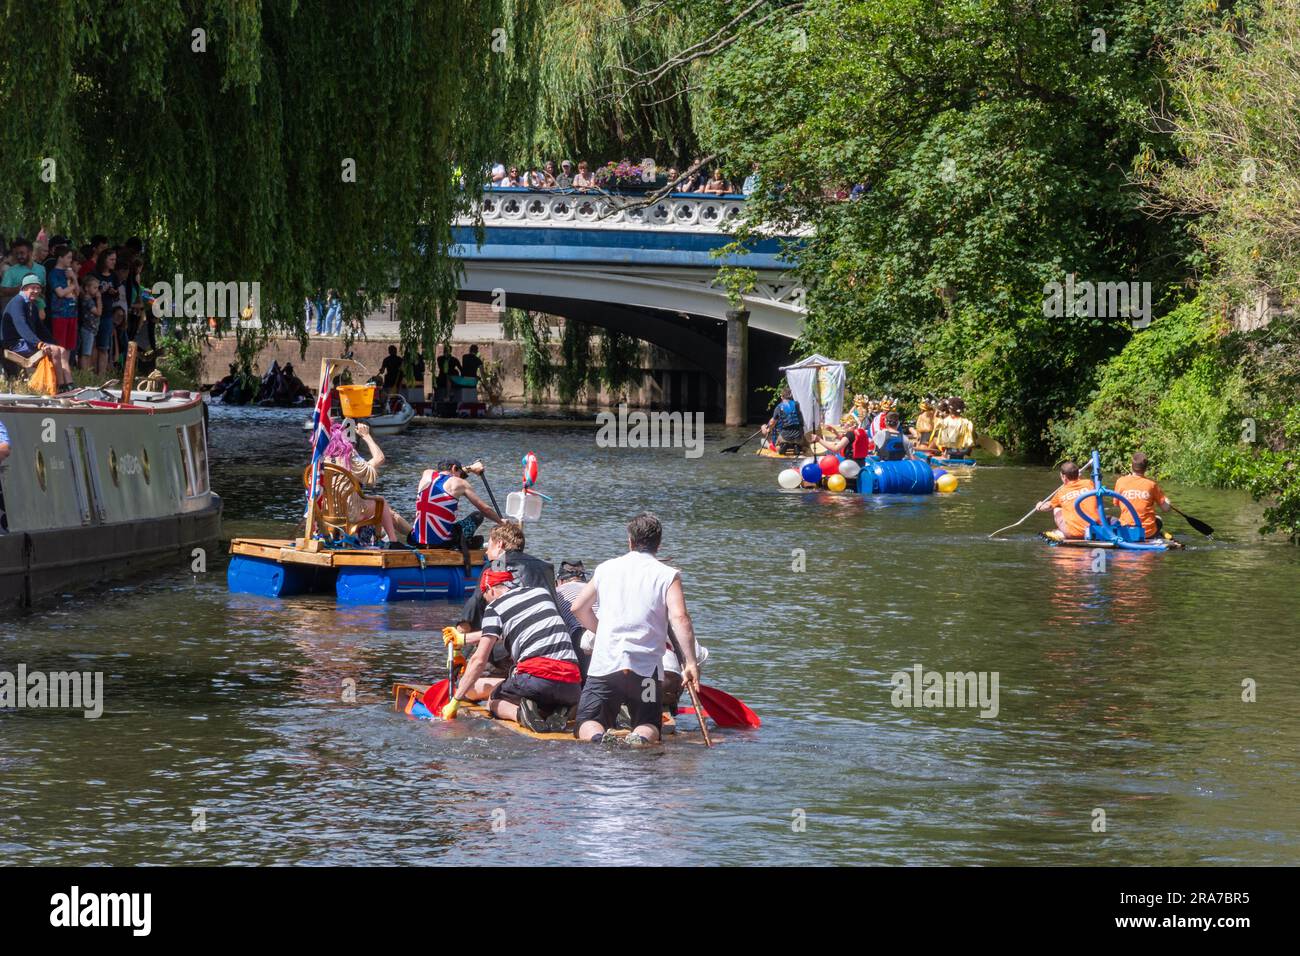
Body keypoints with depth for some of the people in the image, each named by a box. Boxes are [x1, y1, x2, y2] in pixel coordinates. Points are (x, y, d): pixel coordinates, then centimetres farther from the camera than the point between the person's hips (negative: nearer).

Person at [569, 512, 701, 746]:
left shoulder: (606, 569, 13)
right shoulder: (668, 575, 2)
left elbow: (579, 608, 20)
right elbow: (679, 618, -12)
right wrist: (690, 663, -13)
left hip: (603, 666, 1)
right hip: (646, 670, -1)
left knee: (588, 724, 12)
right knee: (649, 727, 15)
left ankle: (598, 737, -24)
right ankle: (640, 739, -20)